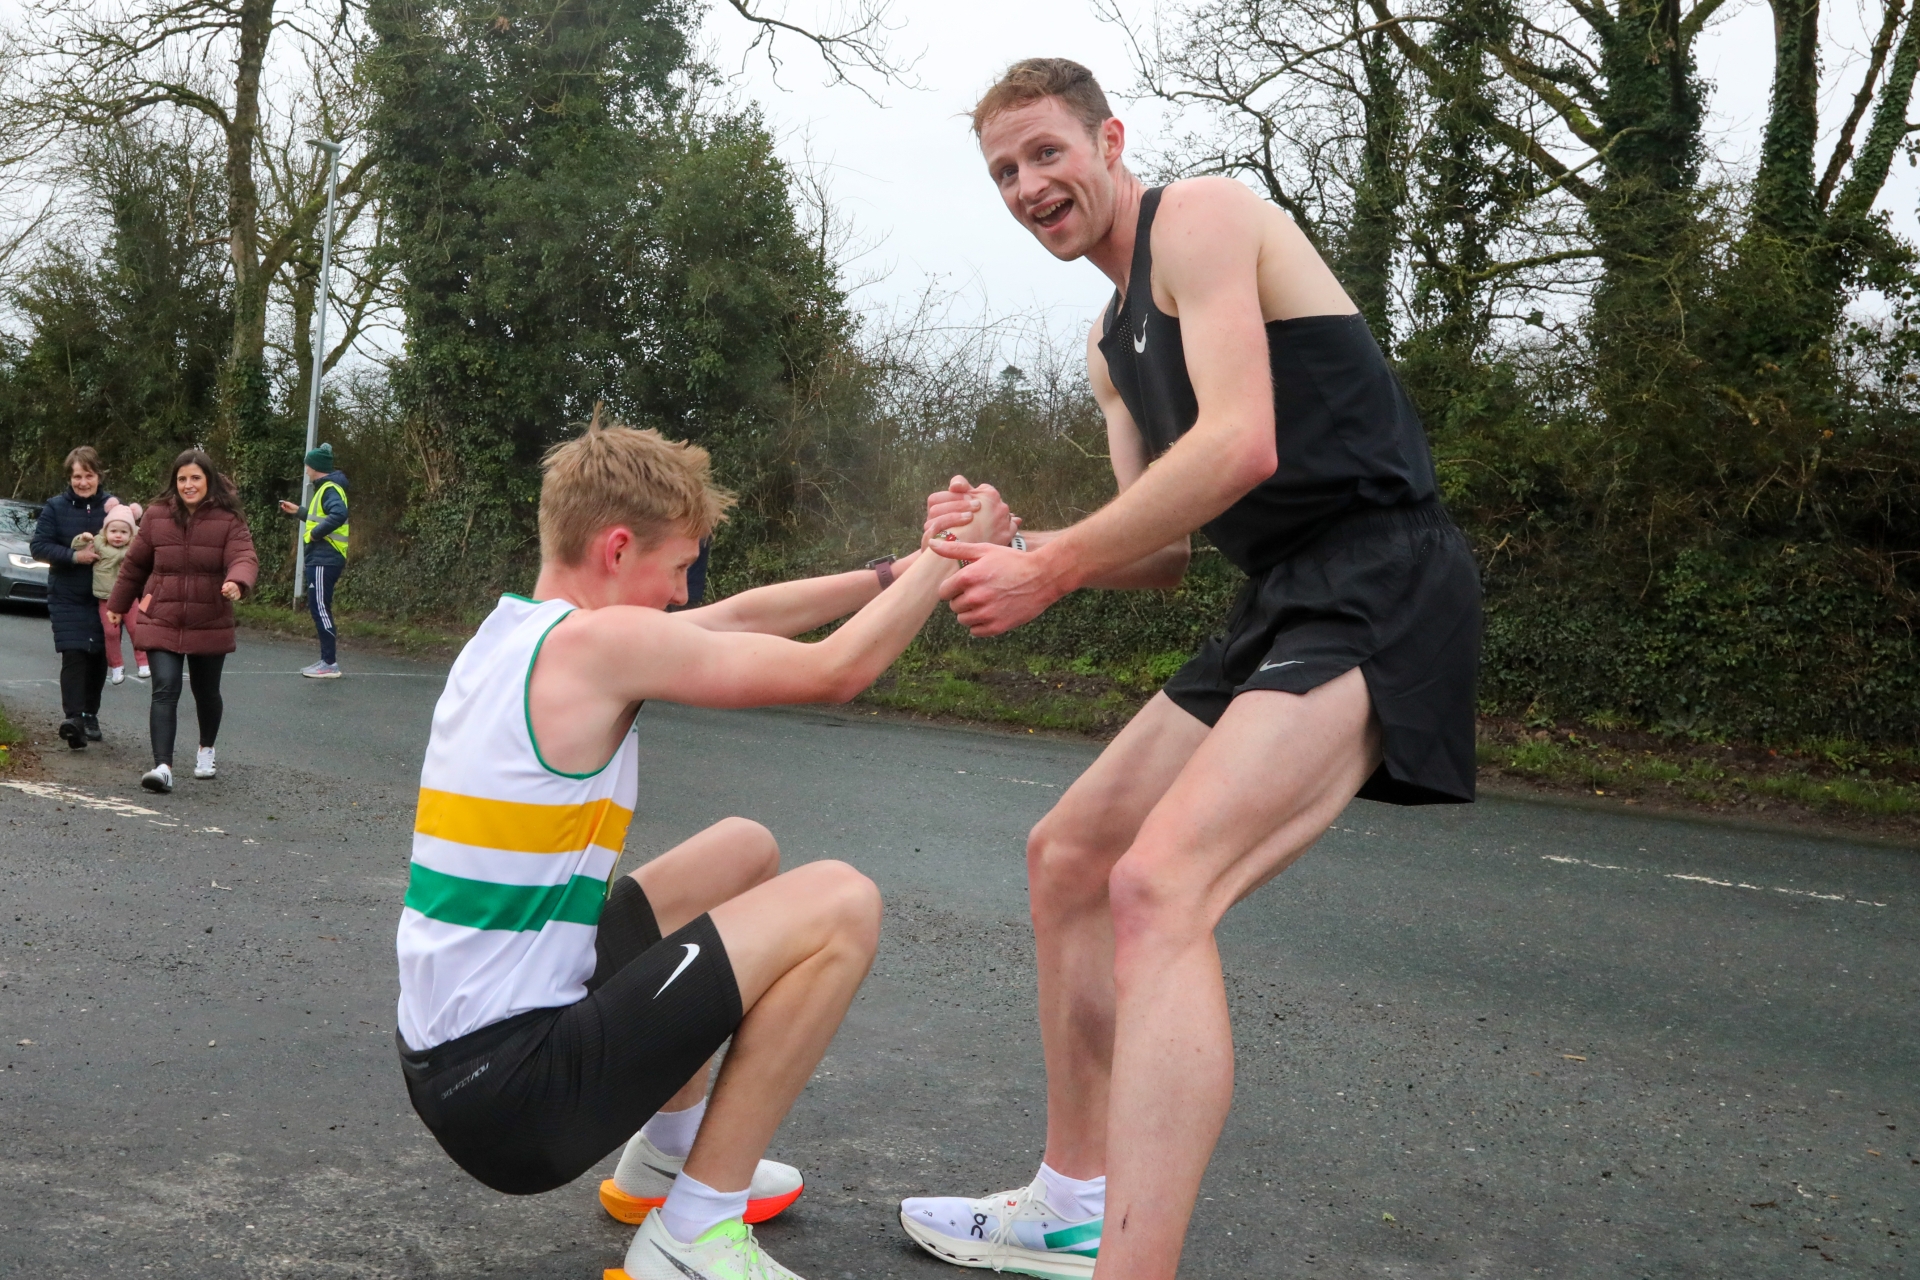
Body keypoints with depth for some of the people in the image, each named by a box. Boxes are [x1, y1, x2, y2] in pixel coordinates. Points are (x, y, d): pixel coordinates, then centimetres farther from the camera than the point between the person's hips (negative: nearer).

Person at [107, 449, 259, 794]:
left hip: (210, 625, 0)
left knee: (206, 693, 15)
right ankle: (163, 767, -19)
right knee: (165, 690, -14)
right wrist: (117, 604, 19)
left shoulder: (229, 520, -6)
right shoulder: (157, 516, 1)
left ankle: (206, 750, 42)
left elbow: (245, 558, -19)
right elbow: (135, 564, 11)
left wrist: (237, 582, -42)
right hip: (161, 622, 0)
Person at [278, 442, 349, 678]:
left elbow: (339, 515, -32)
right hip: (322, 558, 11)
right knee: (319, 609, 13)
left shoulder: (330, 489, -14)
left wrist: (315, 533, -23)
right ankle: (327, 660, 17)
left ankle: (330, 664, -8)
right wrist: (298, 512, 31)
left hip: (324, 560, -11)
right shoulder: (326, 488, 18)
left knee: (320, 608, -9)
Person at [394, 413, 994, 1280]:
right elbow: (836, 670, -12)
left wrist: (901, 570, 14)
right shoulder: (599, 640, -18)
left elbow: (740, 618, 15)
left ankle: (667, 1157, 27)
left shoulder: (509, 631, 9)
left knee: (746, 851, 21)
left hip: (448, 1053, 10)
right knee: (840, 905, -11)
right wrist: (944, 559, 2)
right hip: (509, 1093, -10)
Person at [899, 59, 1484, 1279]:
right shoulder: (1113, 343, 22)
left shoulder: (1202, 217, -5)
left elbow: (1241, 445, -19)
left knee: (1158, 886, -27)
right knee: (1067, 858, 15)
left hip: (1379, 586, -10)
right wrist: (1017, 552, -1)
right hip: (1284, 603, 10)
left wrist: (1053, 567, -13)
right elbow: (1165, 550, 17)